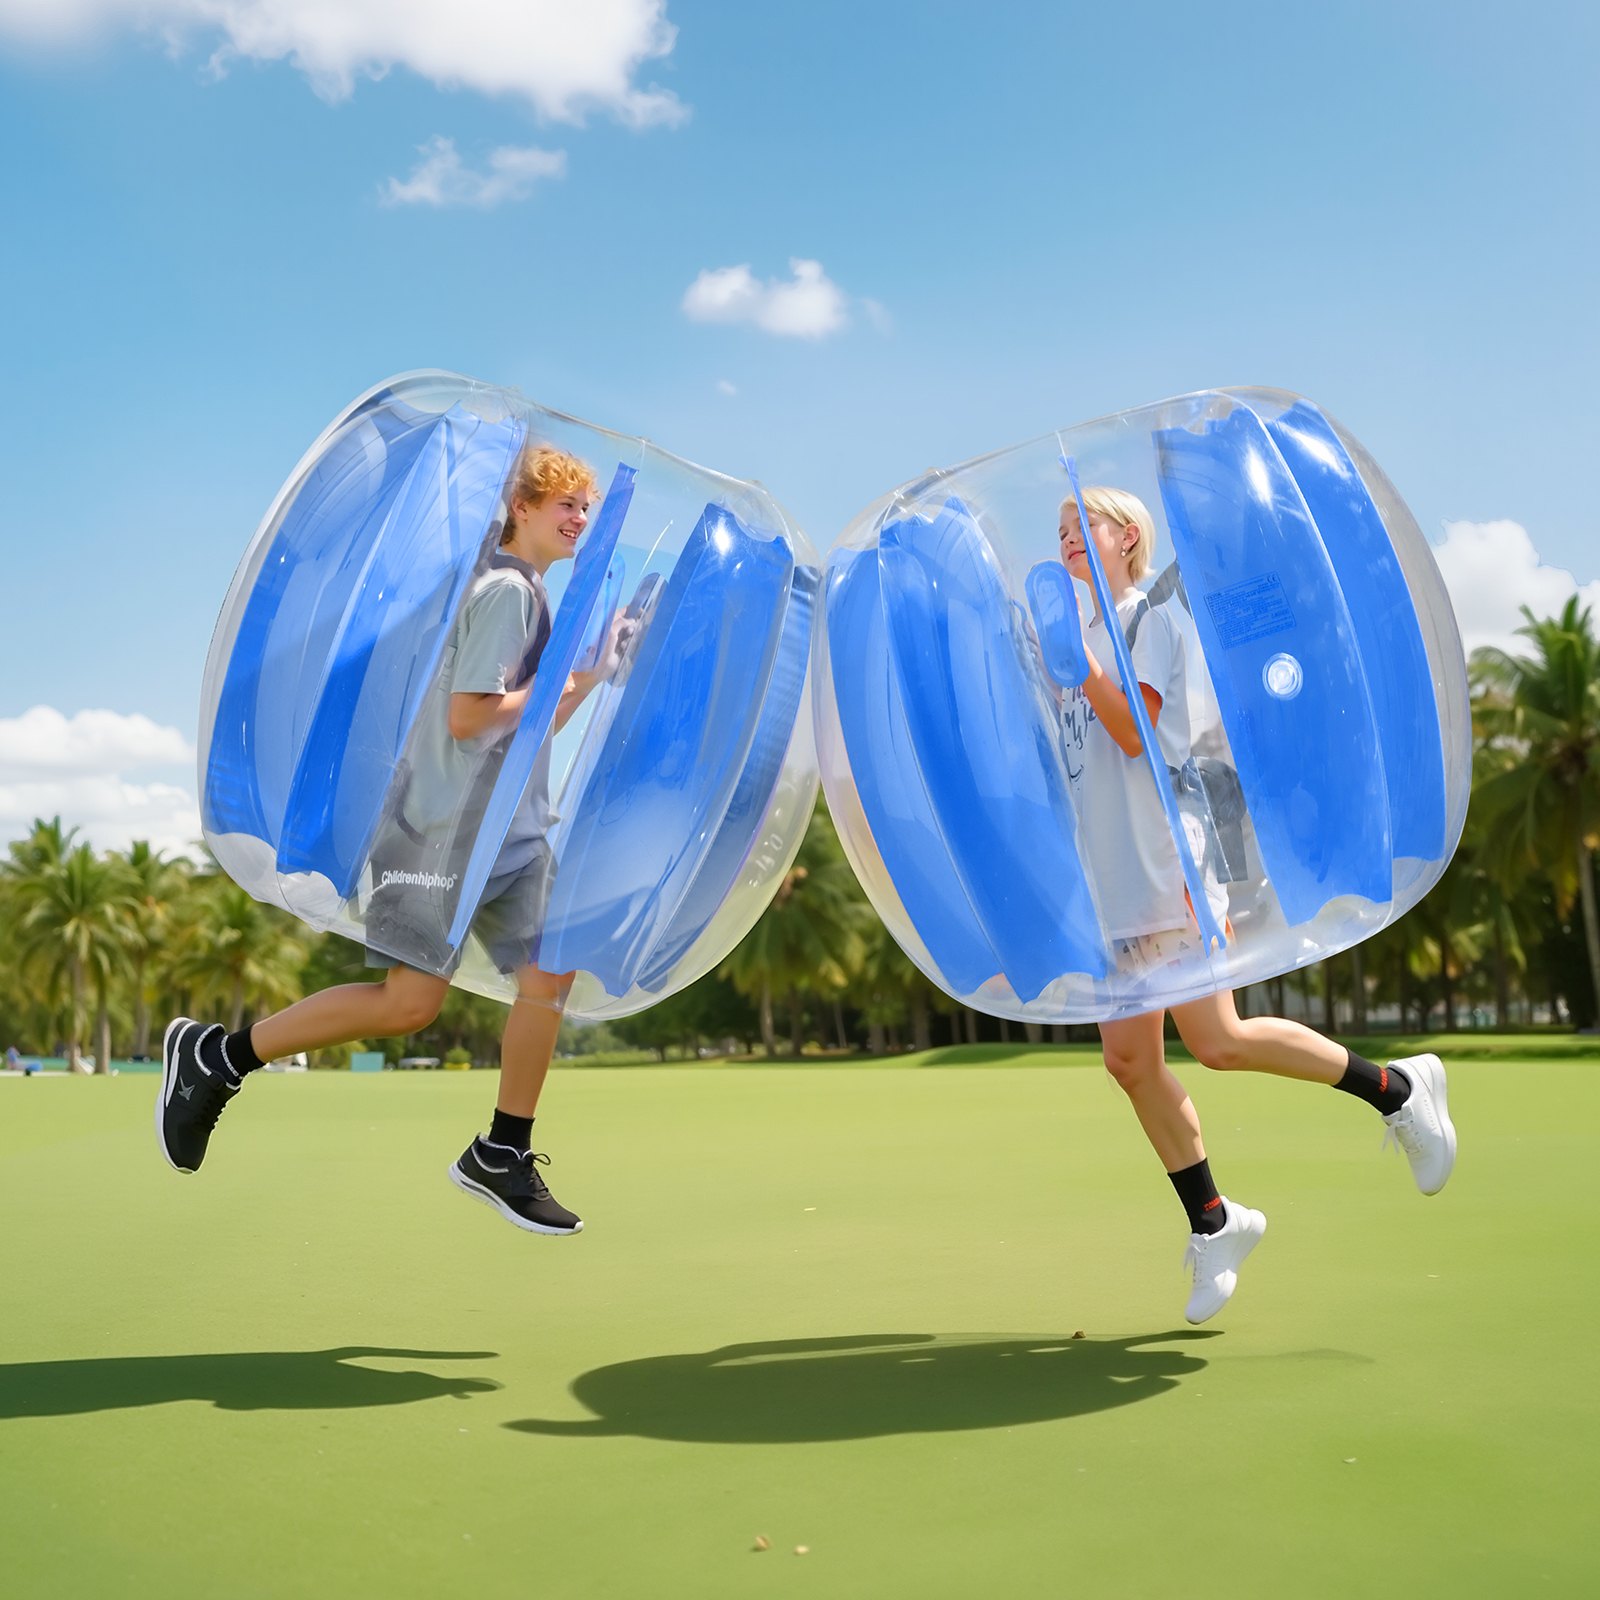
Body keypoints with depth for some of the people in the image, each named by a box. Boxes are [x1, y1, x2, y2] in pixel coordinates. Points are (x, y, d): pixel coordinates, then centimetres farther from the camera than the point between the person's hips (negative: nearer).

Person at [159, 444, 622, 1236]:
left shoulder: (528, 593, 19)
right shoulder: (504, 589, -11)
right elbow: (468, 717, -19)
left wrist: (589, 674, 13)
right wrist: (561, 679, -9)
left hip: (511, 829, 10)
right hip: (445, 827, -10)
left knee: (549, 973, 0)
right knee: (409, 1001, -10)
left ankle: (501, 1156, 11)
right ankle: (216, 1055, 4)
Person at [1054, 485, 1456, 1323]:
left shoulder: (1149, 619, -3)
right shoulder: (1087, 640, 19)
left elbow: (1134, 731, -16)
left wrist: (1073, 653, -18)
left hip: (1163, 869, -7)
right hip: (1111, 887, 8)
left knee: (1217, 1043, -12)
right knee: (1129, 1058, 3)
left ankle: (1395, 1088, 9)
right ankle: (1213, 1224, 16)